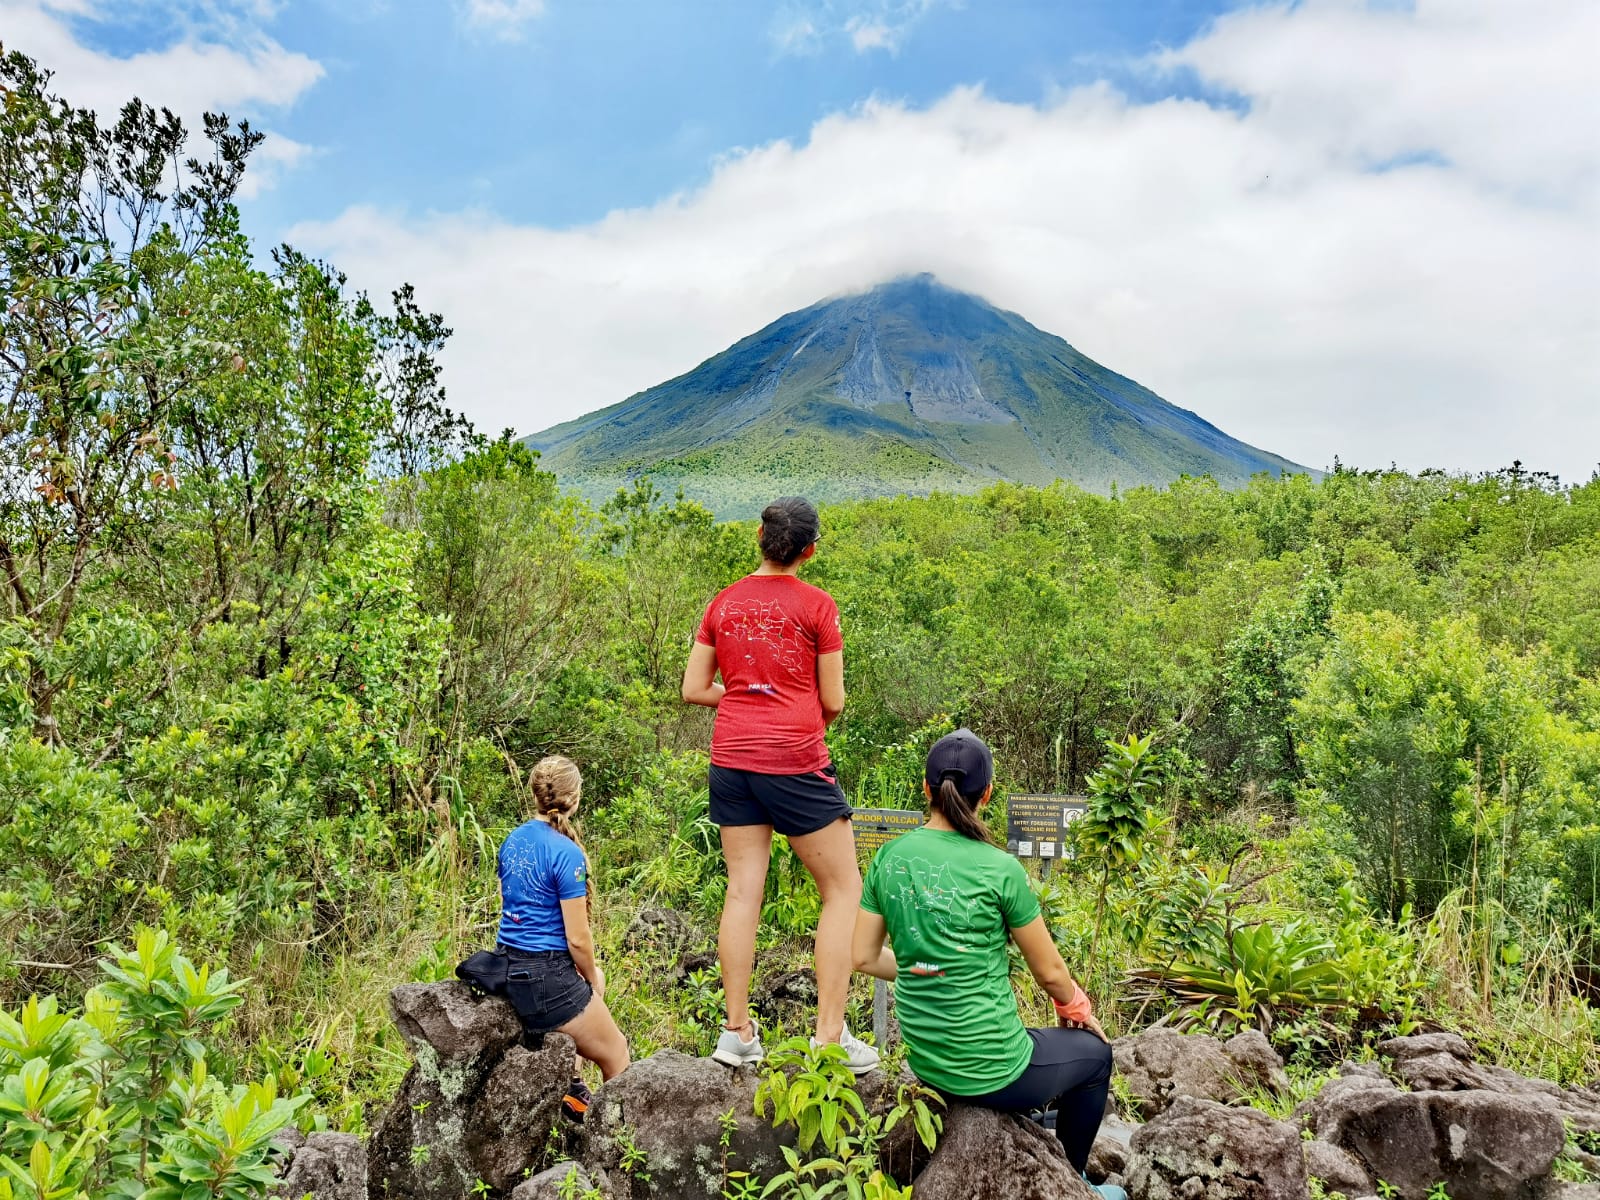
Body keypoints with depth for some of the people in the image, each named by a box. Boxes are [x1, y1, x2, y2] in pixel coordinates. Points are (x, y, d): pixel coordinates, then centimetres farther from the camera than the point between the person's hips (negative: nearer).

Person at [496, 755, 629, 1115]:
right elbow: (577, 938, -18)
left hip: (508, 966, 8)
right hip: (545, 977, -8)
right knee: (617, 1054, 11)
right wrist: (592, 977, 3)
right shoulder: (567, 854, -19)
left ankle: (571, 1086, 30)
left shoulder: (512, 840, 5)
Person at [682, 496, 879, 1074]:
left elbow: (694, 689, 8)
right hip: (795, 764, -5)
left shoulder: (724, 602, 6)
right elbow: (833, 702, -4)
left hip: (731, 760, 5)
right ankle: (830, 1036, 4)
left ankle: (737, 1032, 14)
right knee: (844, 889, 6)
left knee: (743, 890, 10)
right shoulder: (817, 605, -6)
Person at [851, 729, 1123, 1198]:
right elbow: (1049, 971, -7)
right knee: (1094, 1054, 25)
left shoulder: (889, 859, -5)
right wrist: (1077, 1009, 14)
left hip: (927, 1064, 5)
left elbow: (865, 957, 1)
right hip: (992, 1073, -5)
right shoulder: (998, 868, -18)